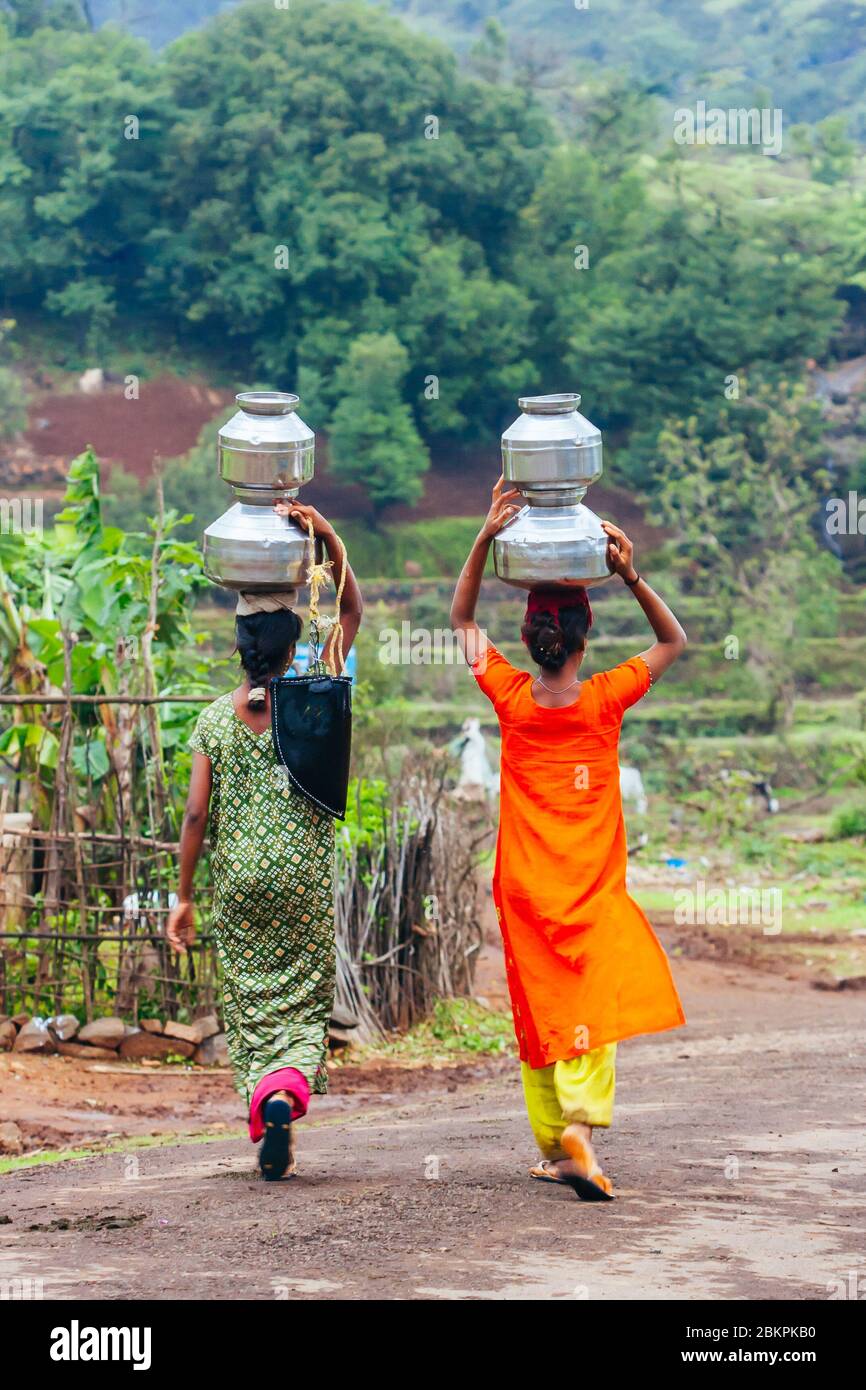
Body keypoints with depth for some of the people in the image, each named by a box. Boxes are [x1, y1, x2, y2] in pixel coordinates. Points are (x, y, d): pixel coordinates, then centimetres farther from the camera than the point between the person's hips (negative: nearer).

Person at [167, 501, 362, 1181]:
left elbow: (197, 813, -3)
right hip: (305, 875, -1)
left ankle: (266, 1119, 8)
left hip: (238, 877, 1)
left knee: (250, 1001, 11)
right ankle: (288, 1087, -23)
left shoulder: (214, 719, -1)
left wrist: (184, 895, 4)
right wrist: (329, 541, -7)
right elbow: (353, 615, 2)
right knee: (306, 998, 5)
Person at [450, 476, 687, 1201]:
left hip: (525, 888, 2)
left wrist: (485, 538, -3)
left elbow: (462, 619, 9)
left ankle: (552, 1146, 12)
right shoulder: (605, 700, -9)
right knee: (596, 1005, -5)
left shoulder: (512, 698, -5)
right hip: (594, 892, -2)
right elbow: (674, 641, 8)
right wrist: (632, 577, -4)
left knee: (540, 1010, 10)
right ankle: (581, 1124, -27)